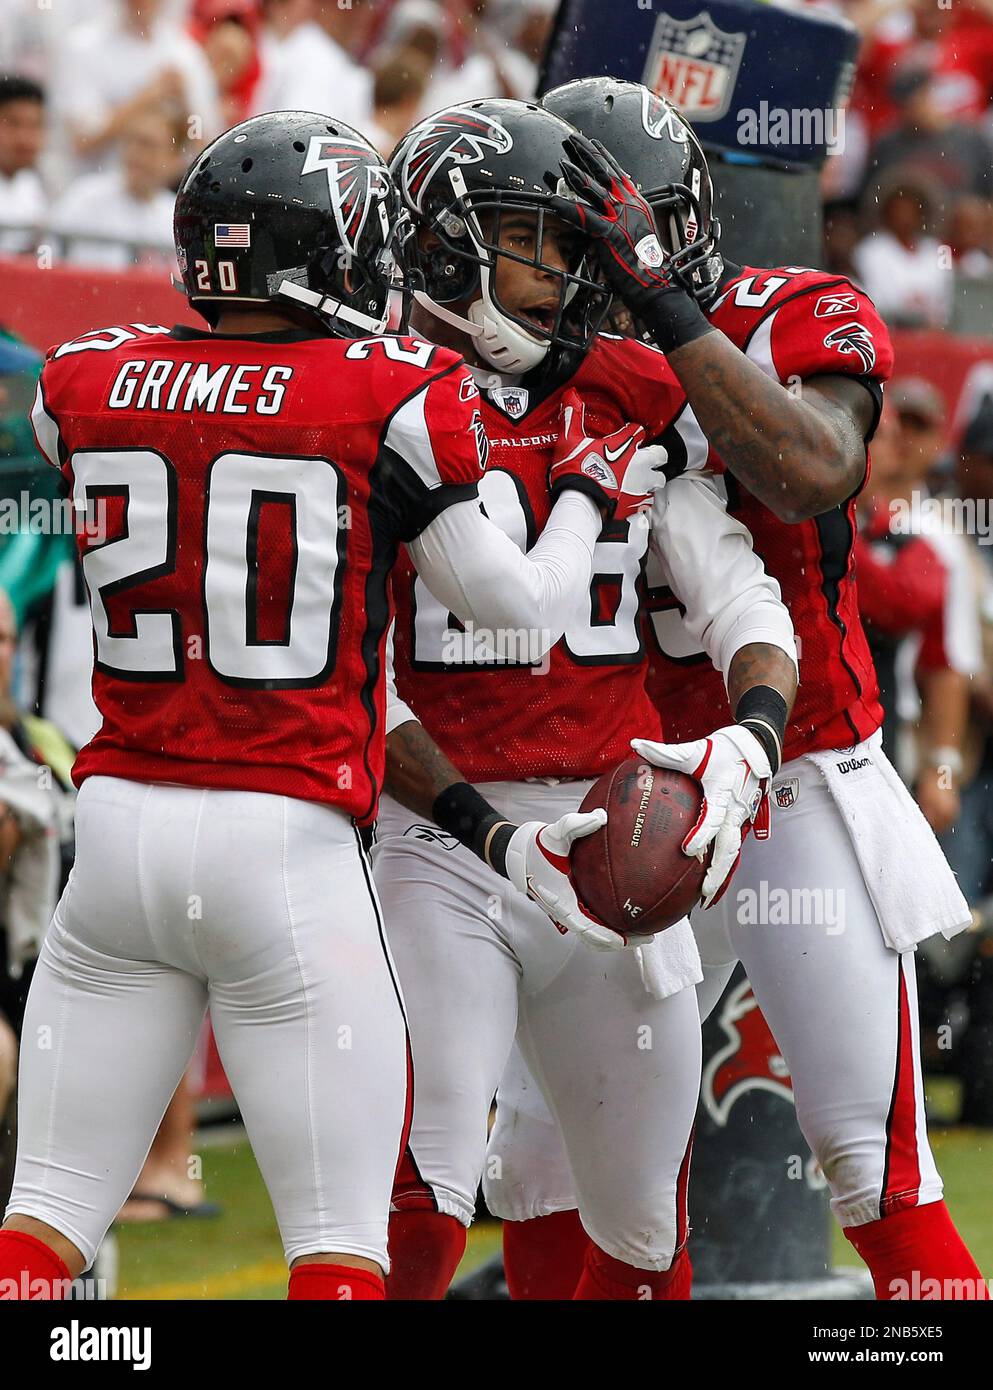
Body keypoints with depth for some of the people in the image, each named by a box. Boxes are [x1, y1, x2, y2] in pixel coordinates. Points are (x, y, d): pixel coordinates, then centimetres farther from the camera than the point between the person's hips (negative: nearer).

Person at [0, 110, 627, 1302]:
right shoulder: (389, 400, -6)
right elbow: (522, 611, 2)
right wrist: (592, 491, 20)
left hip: (120, 827, 4)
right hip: (285, 846, -4)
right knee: (340, 1244, 3)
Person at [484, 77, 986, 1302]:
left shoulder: (806, 321, -7)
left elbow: (811, 472, -28)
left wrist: (664, 297, -30)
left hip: (800, 798, -4)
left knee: (874, 1168, -8)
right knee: (538, 1160, 3)